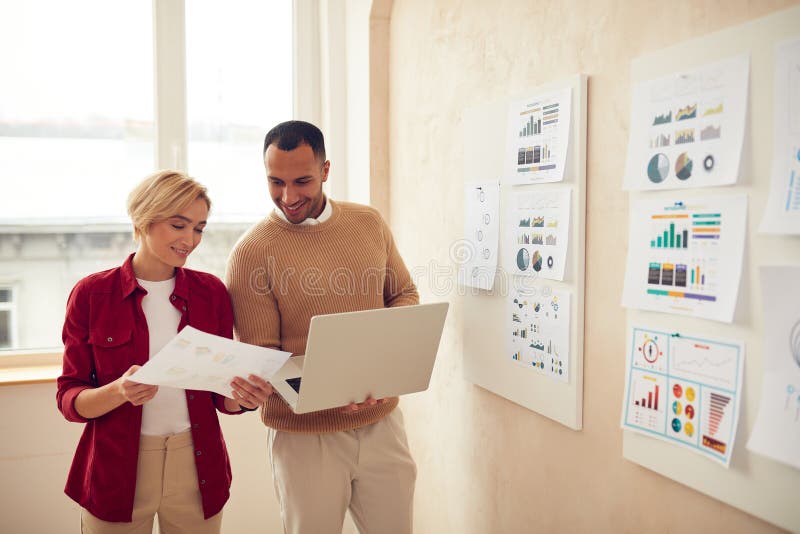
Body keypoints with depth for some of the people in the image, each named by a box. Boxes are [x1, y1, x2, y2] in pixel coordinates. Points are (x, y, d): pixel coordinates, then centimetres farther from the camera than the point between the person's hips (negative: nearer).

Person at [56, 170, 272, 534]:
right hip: (116, 473, -1)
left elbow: (219, 393, 3)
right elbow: (69, 397, -5)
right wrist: (119, 391, -25)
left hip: (195, 468, 2)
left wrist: (242, 398, -19)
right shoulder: (91, 293, -6)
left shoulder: (212, 291, -1)